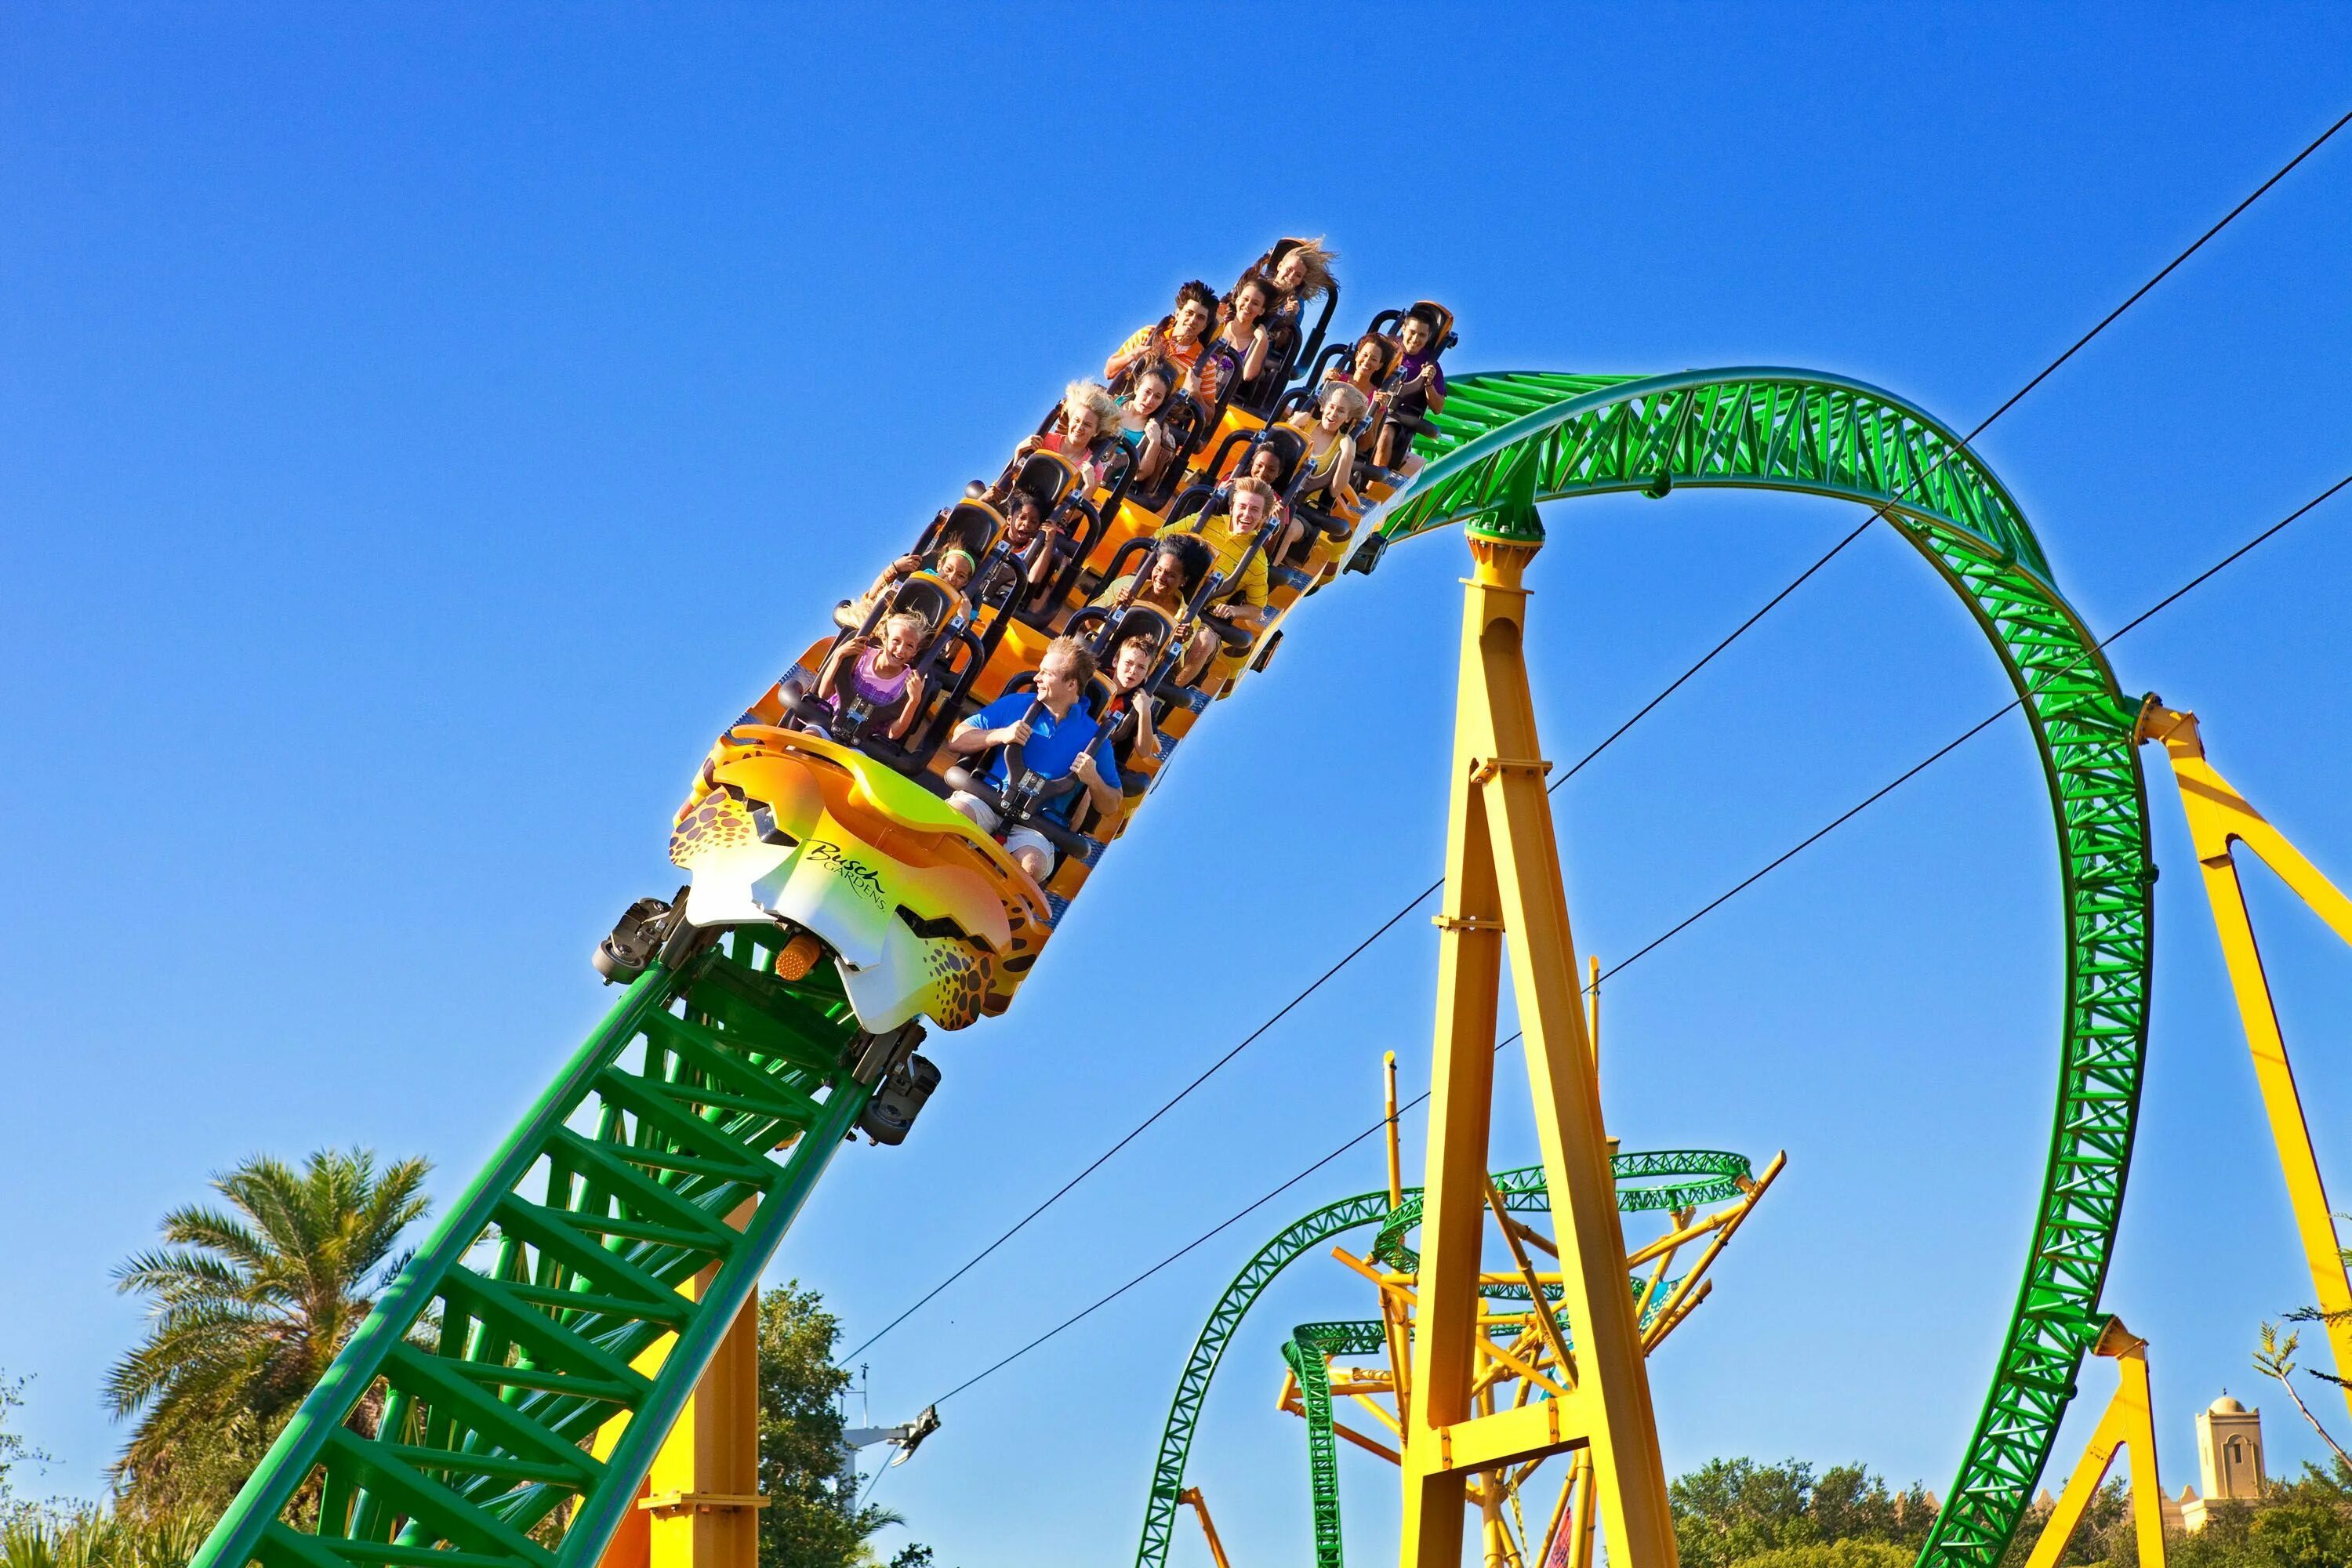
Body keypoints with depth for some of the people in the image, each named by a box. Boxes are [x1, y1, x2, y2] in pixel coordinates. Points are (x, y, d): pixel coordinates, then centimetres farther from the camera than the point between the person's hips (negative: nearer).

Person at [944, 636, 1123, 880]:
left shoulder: (1092, 735, 9)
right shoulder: (1015, 704, 13)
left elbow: (1111, 807, 13)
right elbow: (956, 741, 11)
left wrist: (1094, 780, -9)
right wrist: (1000, 735, -4)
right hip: (988, 800, 1)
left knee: (1033, 867, -35)